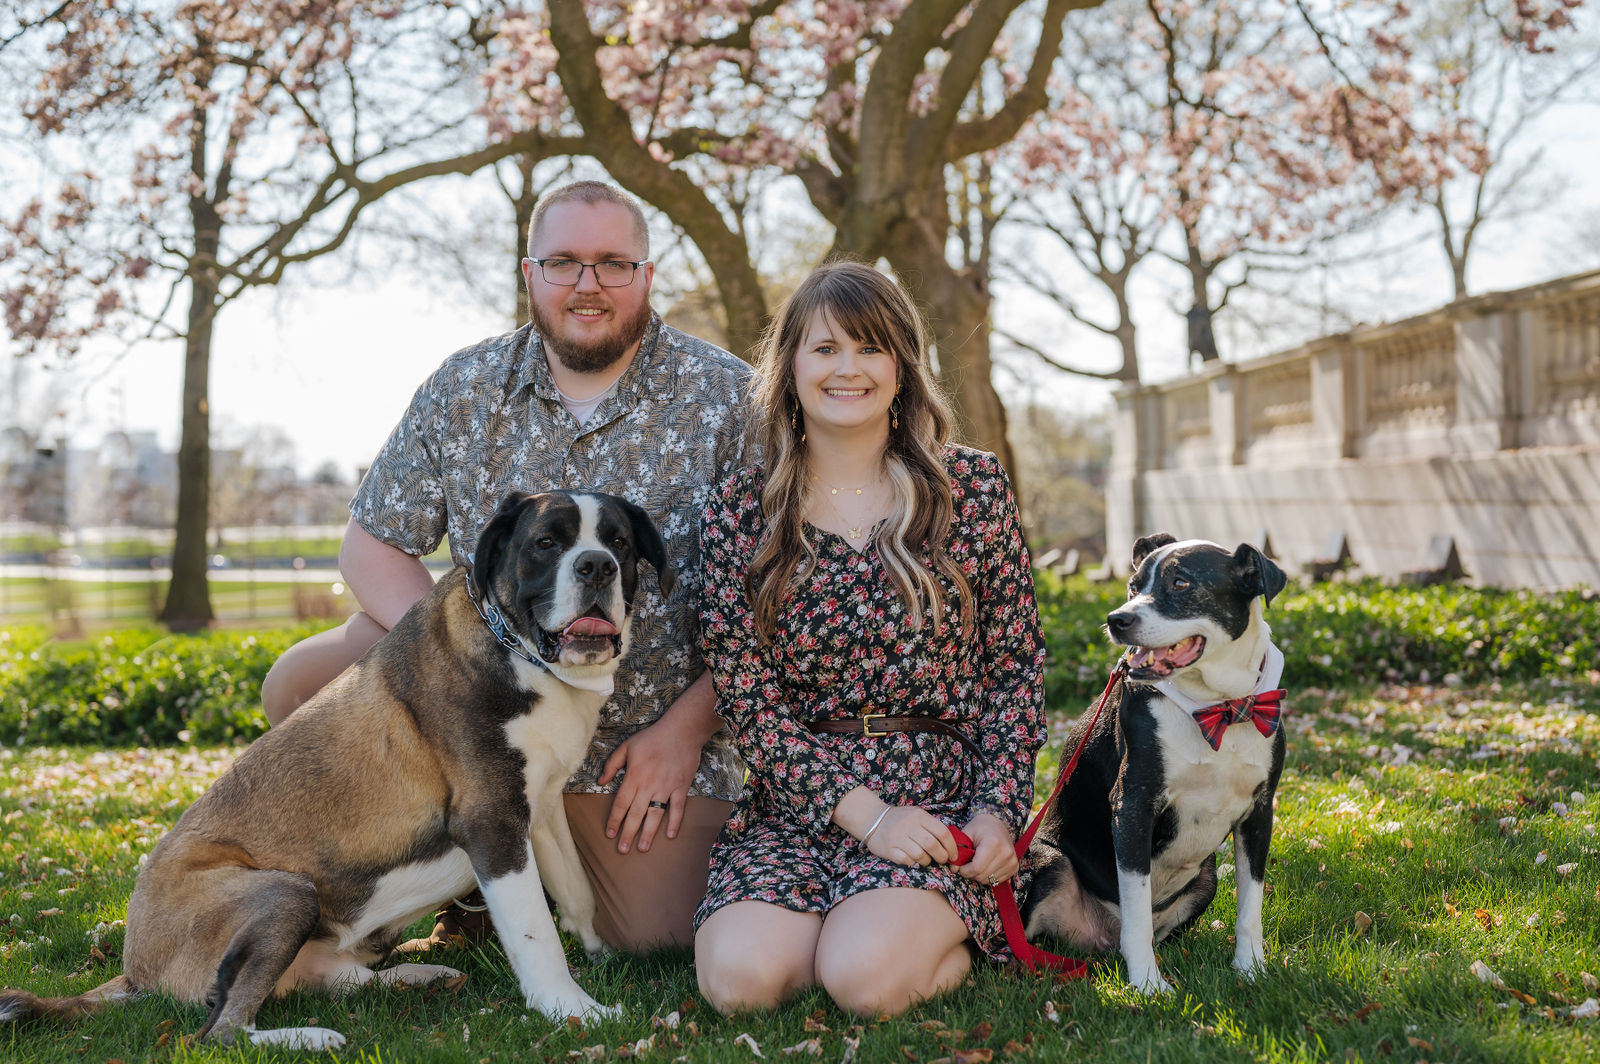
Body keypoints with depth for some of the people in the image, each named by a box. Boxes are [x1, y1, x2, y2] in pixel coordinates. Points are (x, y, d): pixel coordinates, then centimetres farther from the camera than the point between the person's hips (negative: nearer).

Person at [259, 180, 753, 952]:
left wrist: (686, 729, -14)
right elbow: (372, 545, 1)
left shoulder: (727, 397, -10)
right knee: (302, 684, -16)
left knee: (657, 938, -12)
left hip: (655, 732, -2)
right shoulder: (461, 391, -1)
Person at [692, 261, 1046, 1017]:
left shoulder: (972, 489, 4)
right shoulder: (742, 511, 3)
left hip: (940, 793, -1)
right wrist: (864, 813, -12)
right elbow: (745, 692, -2)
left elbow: (1017, 667, 6)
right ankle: (856, 924, 7)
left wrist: (999, 810, -6)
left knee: (865, 978, -26)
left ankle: (957, 934, 7)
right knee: (739, 977, -24)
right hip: (794, 803, 1)